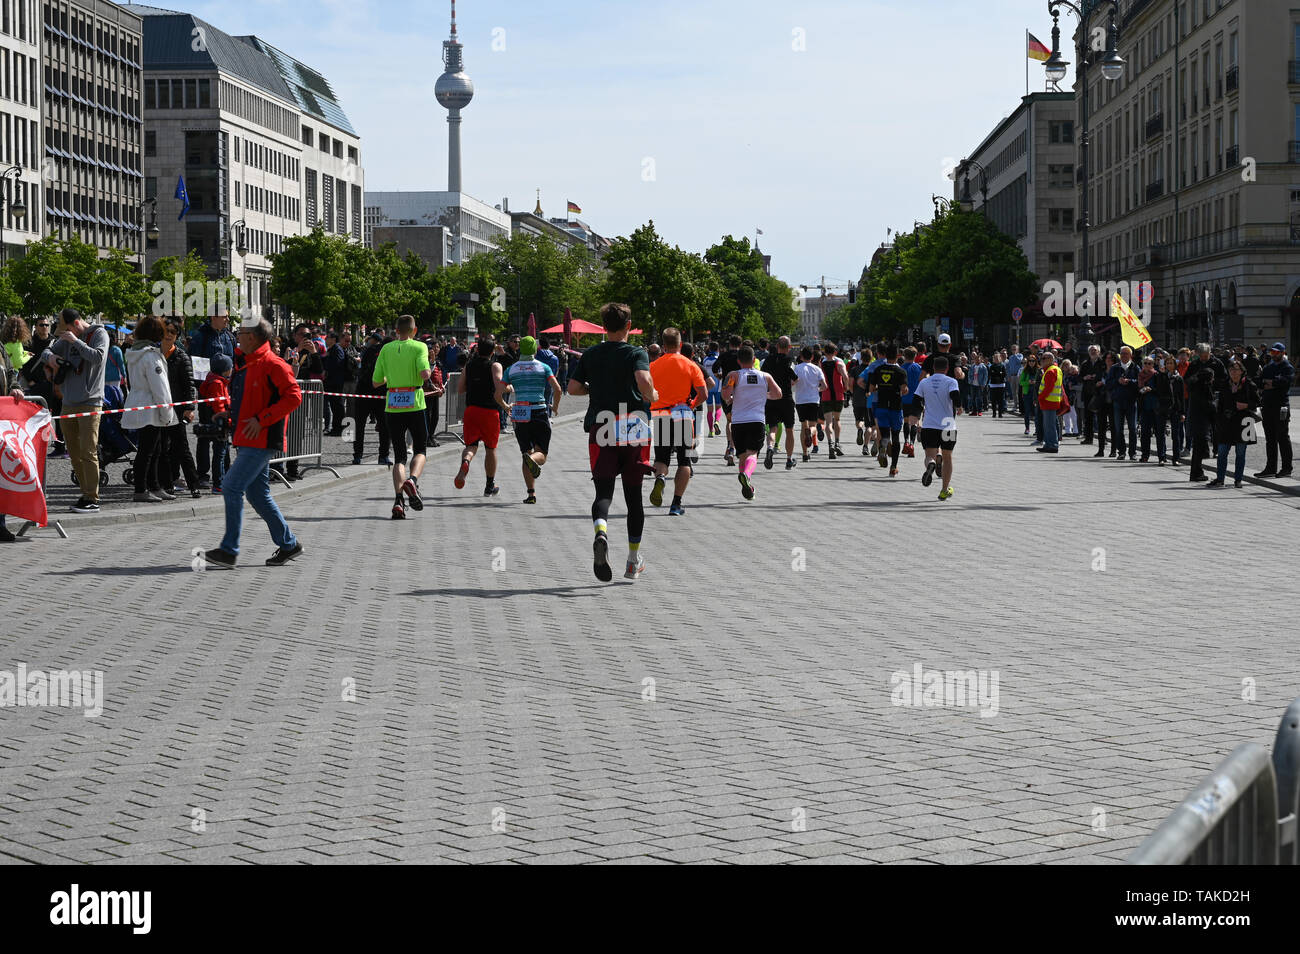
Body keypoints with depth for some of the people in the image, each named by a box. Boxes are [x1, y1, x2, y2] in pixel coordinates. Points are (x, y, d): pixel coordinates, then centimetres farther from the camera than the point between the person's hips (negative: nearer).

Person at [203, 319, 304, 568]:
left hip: (262, 440, -10)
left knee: (232, 487, -12)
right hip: (248, 441, 10)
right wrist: (229, 410, 12)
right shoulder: (243, 364, 16)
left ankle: (229, 550, -9)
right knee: (257, 493, 11)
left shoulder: (272, 365, -14)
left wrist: (261, 419, -21)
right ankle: (288, 544, 20)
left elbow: (293, 397, -20)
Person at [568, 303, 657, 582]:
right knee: (633, 494, 11)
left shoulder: (590, 355, 7)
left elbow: (573, 388, 6)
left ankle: (600, 531, -39)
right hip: (633, 429, -1)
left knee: (603, 491, -4)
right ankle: (633, 562, 19)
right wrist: (652, 397, -2)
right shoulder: (636, 354, -4)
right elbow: (643, 380, -22)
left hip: (601, 430, 1)